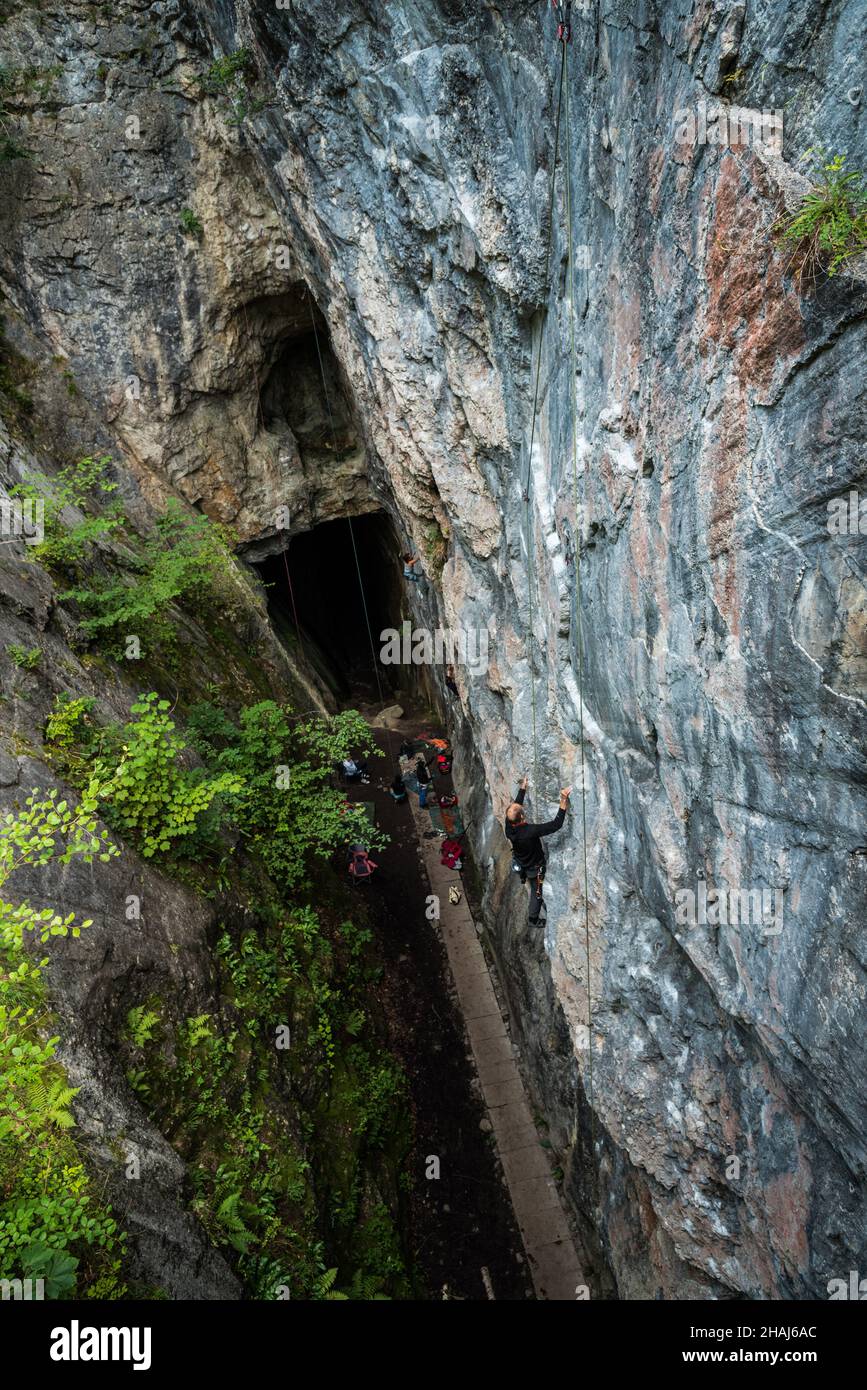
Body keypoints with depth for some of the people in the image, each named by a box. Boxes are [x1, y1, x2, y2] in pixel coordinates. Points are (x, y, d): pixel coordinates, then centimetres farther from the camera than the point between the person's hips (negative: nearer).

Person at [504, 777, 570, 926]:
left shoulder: (509, 826, -25)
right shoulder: (530, 831, -42)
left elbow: (516, 804, -7)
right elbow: (556, 824, -41)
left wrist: (523, 788, 2)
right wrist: (563, 803, -40)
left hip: (521, 864, 6)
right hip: (535, 868, -6)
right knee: (537, 892, 20)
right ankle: (533, 919, 40)